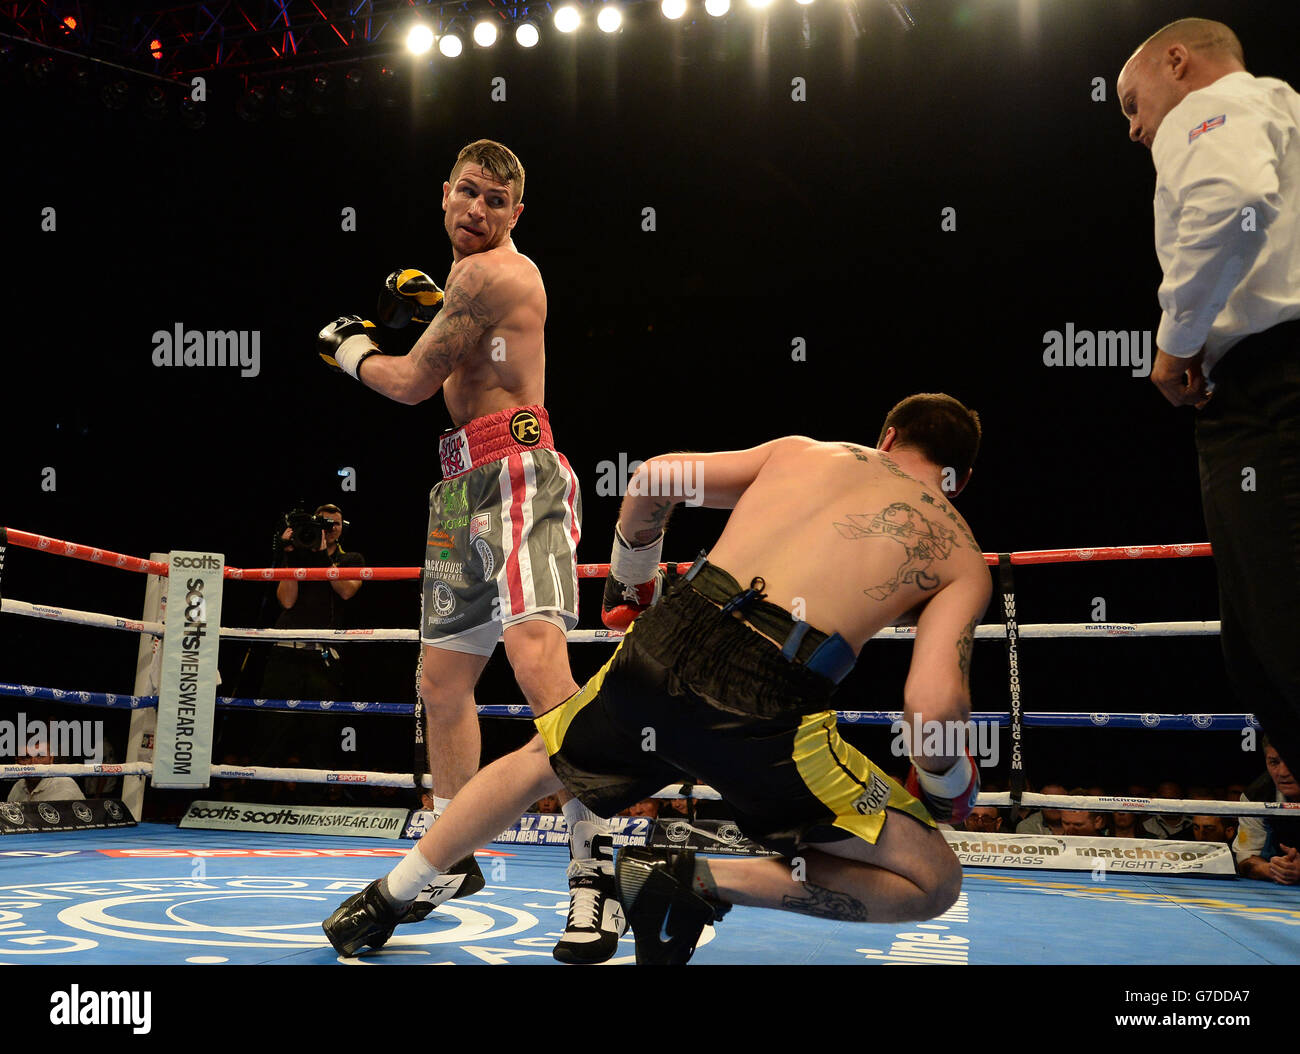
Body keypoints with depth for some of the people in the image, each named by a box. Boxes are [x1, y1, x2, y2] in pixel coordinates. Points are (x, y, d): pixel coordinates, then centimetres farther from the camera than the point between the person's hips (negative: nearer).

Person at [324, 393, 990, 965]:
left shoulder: (802, 450, 21)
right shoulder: (963, 556, 13)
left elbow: (652, 479, 14)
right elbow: (934, 702, -3)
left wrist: (634, 579, 31)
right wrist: (946, 783, 18)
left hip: (659, 653, 5)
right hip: (766, 707, -4)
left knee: (535, 764, 34)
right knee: (933, 882, 11)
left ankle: (385, 901, 43)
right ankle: (699, 882, -1)